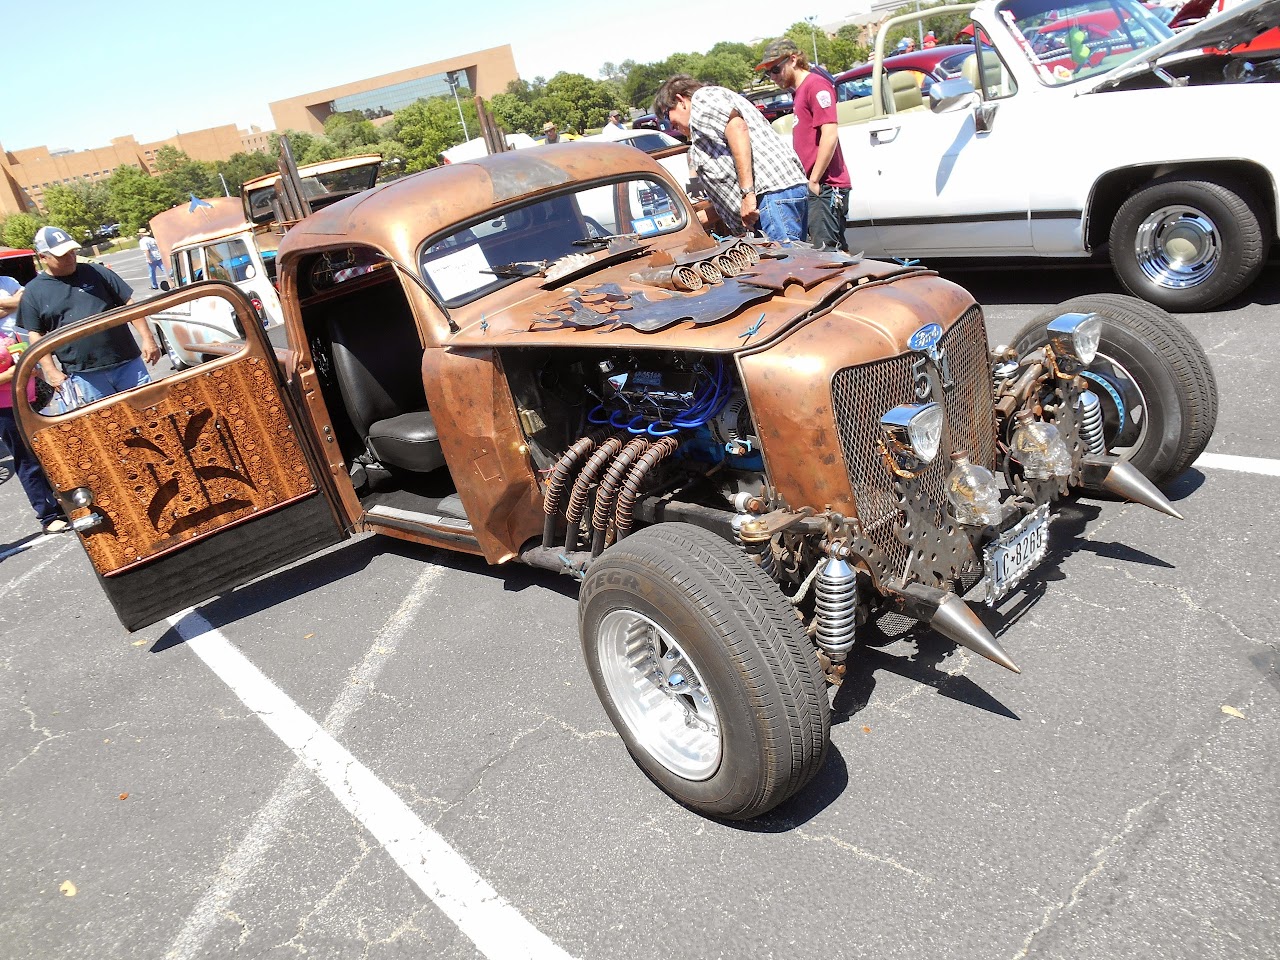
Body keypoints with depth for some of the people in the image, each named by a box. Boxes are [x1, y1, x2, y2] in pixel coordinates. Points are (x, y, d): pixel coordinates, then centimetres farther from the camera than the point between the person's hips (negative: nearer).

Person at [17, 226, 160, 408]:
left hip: (127, 362, 1)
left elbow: (129, 304, 5)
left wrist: (147, 339, -4)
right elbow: (36, 335, 6)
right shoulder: (33, 292, 5)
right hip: (84, 376, -1)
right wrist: (51, 371, -4)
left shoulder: (95, 272, 5)